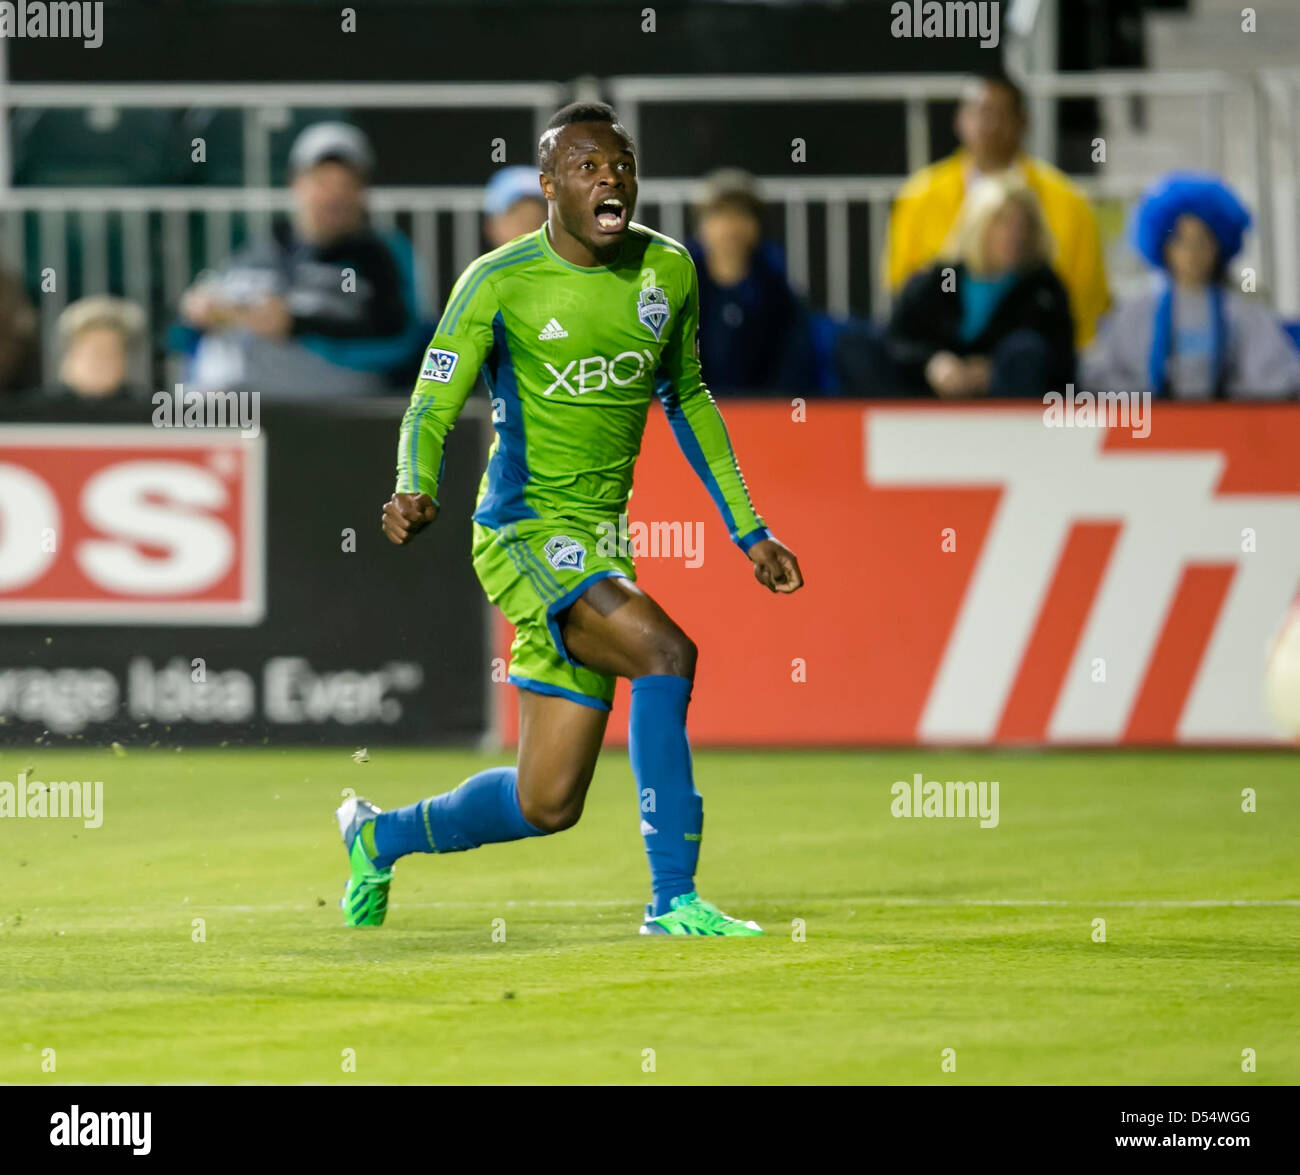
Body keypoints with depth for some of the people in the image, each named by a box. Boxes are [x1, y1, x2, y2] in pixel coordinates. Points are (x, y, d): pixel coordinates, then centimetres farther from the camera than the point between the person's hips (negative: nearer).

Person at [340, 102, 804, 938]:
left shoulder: (669, 270, 5)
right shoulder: (498, 284, -10)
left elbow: (686, 399, 20)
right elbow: (431, 412, -9)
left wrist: (748, 529, 18)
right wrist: (414, 495, -30)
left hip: (600, 542, 6)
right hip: (525, 534, -6)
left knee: (547, 806, 5)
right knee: (663, 651, -30)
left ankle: (380, 836, 33)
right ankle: (673, 900, -23)